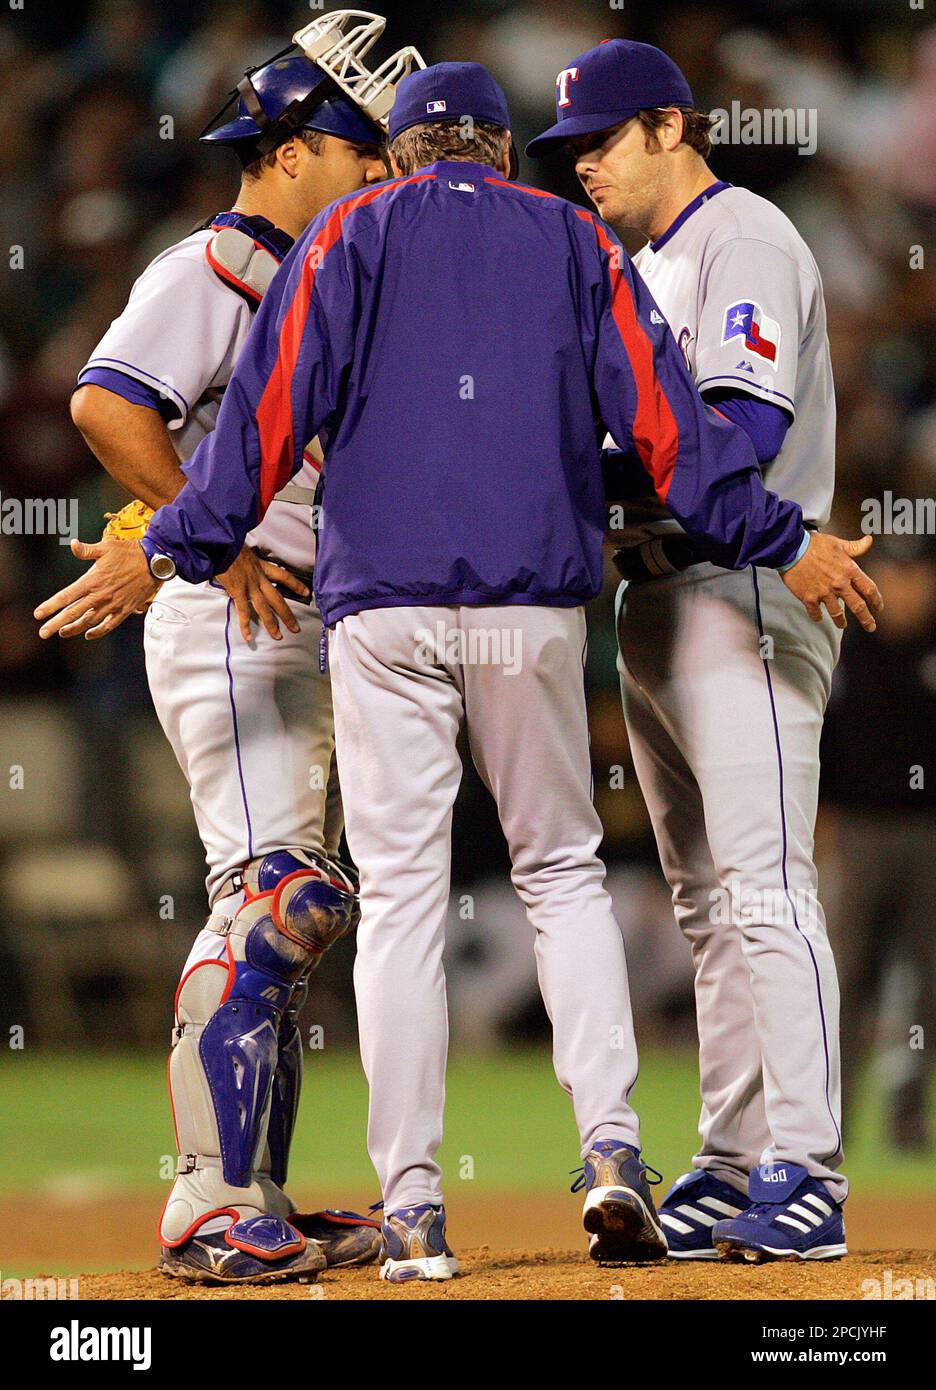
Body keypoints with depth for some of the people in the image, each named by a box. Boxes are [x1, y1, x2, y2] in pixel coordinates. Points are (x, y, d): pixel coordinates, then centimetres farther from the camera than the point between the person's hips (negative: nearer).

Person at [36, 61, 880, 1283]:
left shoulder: (350, 234, 9)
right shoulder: (575, 241, 13)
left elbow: (272, 407, -1)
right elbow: (664, 415, 4)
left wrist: (169, 554, 0)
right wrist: (779, 544, 5)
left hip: (383, 607, -1)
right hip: (534, 608, 1)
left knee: (401, 893, 1)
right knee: (562, 869, 14)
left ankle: (413, 1210, -4)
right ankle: (612, 1148, -4)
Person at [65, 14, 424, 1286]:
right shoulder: (212, 272, -8)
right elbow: (106, 405, -22)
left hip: (313, 630, 10)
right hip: (232, 625, -10)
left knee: (302, 910, 9)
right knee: (275, 897, -16)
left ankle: (254, 1206, 13)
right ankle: (210, 1211, -18)